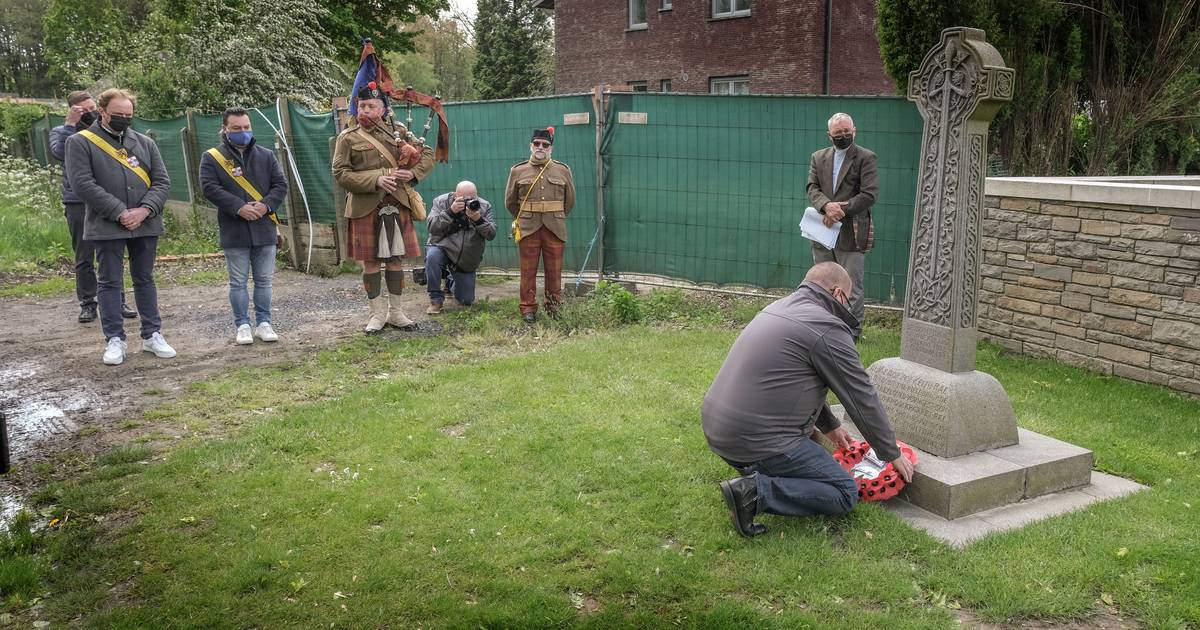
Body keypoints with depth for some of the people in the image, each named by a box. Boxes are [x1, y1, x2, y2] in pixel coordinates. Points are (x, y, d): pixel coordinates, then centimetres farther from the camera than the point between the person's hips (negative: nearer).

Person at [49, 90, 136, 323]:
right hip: (78, 204, -1)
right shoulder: (61, 132, 3)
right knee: (84, 259, 6)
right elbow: (60, 153, -16)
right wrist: (70, 124, -19)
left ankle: (118, 301, 11)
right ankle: (87, 304, 12)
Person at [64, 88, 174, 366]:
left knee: (145, 279, 11)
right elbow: (83, 184, -10)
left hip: (145, 225, 3)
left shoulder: (145, 143, 11)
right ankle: (114, 340, 10)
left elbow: (162, 181, 5)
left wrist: (144, 210, -11)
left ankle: (152, 335, 18)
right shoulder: (80, 142, 0)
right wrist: (120, 213, -16)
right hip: (107, 226, -3)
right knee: (110, 282, 3)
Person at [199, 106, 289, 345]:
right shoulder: (211, 157, 2)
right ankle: (242, 325, 14)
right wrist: (239, 208, -18)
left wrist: (266, 204, -12)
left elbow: (281, 184, 6)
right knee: (238, 282, 4)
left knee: (264, 280, 9)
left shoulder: (266, 155, 11)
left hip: (264, 229, 3)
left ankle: (263, 323, 18)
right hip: (234, 231, -2)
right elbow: (209, 188, -9)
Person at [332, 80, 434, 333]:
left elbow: (428, 154, 12)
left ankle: (395, 312, 19)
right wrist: (376, 179, -18)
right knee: (371, 262, 2)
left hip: (397, 205, 3)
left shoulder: (397, 131, 10)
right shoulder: (347, 137, 2)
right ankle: (377, 314, 13)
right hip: (365, 207, -2)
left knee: (396, 258, 8)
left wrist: (413, 173, -8)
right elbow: (341, 173, -7)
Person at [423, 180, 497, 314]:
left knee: (467, 301, 4)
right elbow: (432, 228, -22)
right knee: (432, 255, -39)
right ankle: (436, 300, -20)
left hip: (467, 261, 2)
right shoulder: (441, 202, -10)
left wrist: (478, 219, -31)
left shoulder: (484, 206, -6)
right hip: (442, 248, -2)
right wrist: (450, 211, -33)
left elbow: (491, 234, -14)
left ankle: (451, 283, 41)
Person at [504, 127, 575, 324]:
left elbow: (570, 200, 16)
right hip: (528, 230, -1)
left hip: (555, 230, 1)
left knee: (554, 271, 6)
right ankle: (528, 309, 11)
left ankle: (553, 307, 17)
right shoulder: (518, 171, 4)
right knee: (528, 271, 2)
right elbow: (510, 201, 13)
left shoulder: (563, 171, 6)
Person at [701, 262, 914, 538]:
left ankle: (754, 469, 13)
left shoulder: (778, 307, 16)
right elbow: (863, 399, -3)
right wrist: (892, 454, 11)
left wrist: (830, 425, 40)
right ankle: (756, 490, -13)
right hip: (759, 440, -9)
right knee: (846, 494, 3)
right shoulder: (828, 329, -11)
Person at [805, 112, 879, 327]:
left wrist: (841, 210, -16)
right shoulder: (818, 157, 13)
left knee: (852, 286, -2)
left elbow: (870, 194, -9)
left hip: (851, 232, -4)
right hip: (823, 230, 5)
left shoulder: (865, 158, -1)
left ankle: (852, 330, 7)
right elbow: (812, 188, 3)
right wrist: (826, 206, -18)